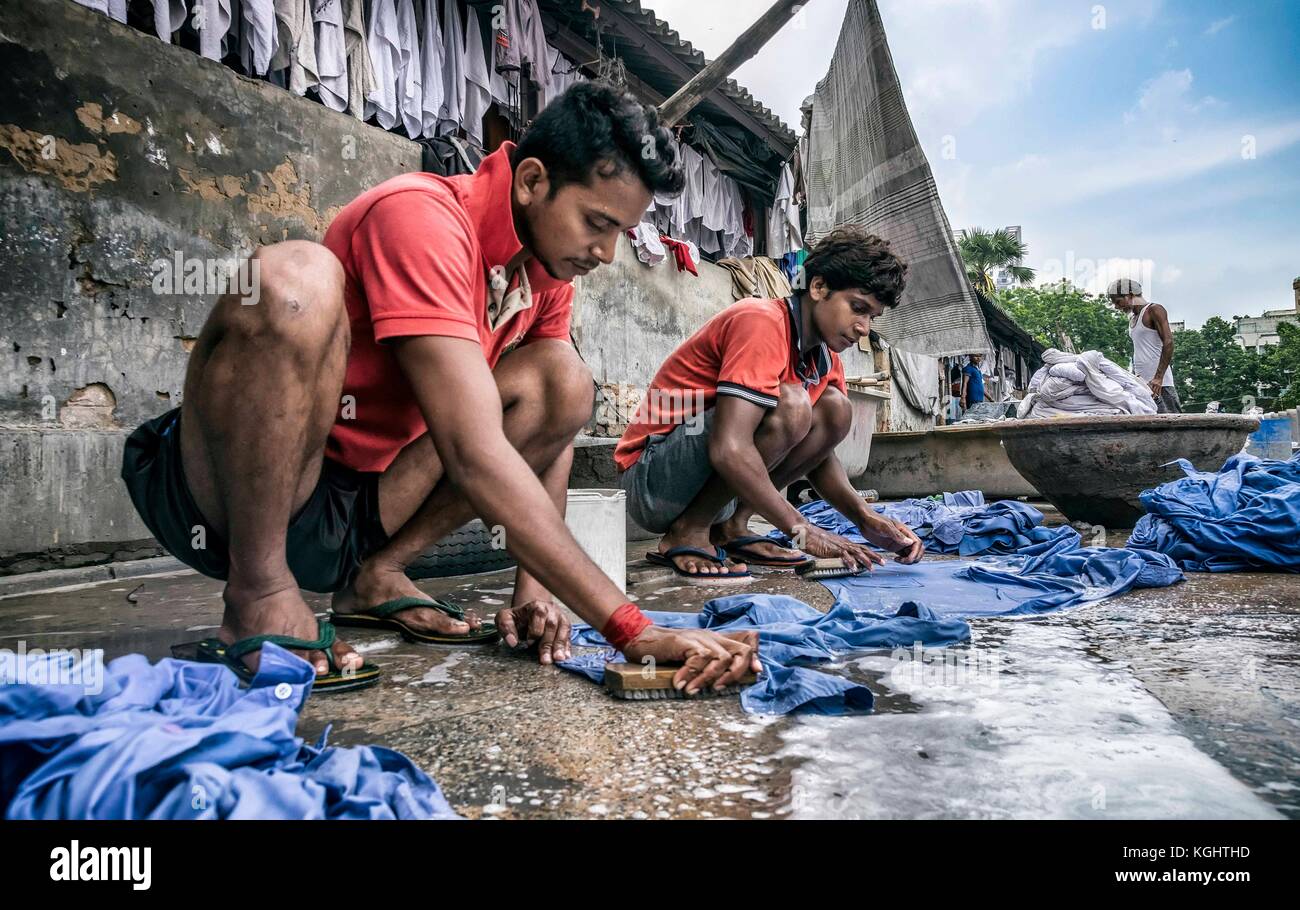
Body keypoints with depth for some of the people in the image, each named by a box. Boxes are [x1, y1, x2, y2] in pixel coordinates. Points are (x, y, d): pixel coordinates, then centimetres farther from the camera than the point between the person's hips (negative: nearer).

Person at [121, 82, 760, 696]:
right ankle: (259, 595, -19)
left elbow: (550, 421, 6)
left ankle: (377, 576, -1)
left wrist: (534, 586, -5)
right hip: (223, 498, -7)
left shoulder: (549, 256, 2)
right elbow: (474, 457, -33)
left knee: (563, 380, -4)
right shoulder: (422, 217, -23)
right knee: (295, 276, -33)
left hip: (358, 507, 7)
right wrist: (633, 631, -34)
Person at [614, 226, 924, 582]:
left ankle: (731, 526, -1)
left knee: (835, 408, 0)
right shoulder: (763, 323, -21)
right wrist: (801, 530, -28)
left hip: (719, 477, 9)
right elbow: (728, 449, -31)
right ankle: (688, 533, -15)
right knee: (789, 405, -28)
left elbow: (820, 457, 10)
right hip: (649, 477, -9)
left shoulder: (826, 359, 8)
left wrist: (866, 519, -7)